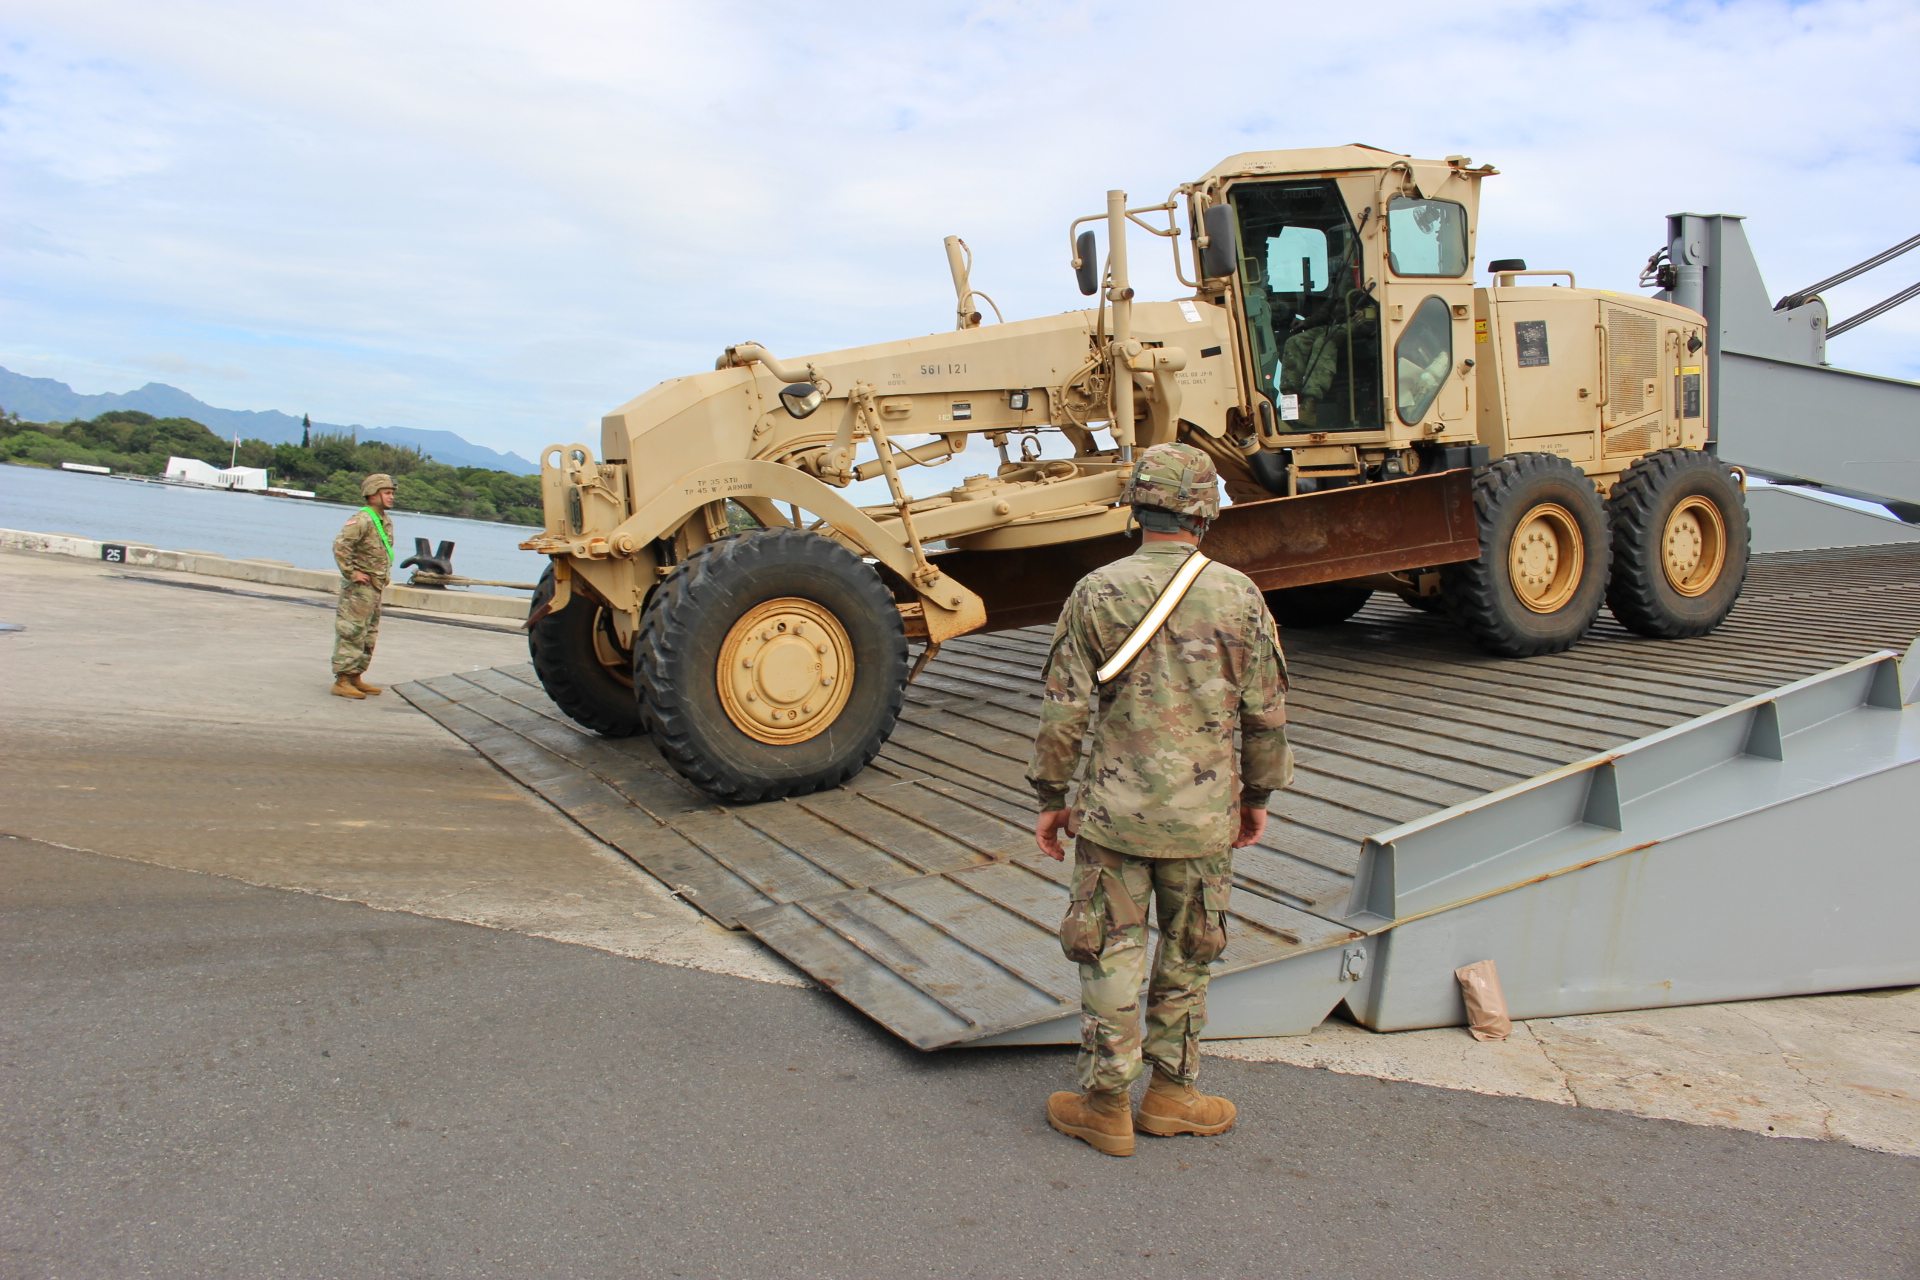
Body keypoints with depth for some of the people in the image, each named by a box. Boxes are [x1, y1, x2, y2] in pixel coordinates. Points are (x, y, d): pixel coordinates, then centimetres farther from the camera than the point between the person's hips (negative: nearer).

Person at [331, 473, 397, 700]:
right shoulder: (362, 520, -15)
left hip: (375, 588, 10)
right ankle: (342, 682, -4)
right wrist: (352, 573, -21)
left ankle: (355, 678, 23)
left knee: (369, 636, 14)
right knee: (351, 634, -7)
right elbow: (341, 546, -25)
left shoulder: (386, 522, 14)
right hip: (358, 588, -10)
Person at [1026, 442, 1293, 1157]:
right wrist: (1258, 795, 15)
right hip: (1204, 815, 1)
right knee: (1187, 958, 16)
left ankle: (1106, 1105, 17)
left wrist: (1050, 798, 5)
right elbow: (1265, 713, 1)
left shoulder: (1097, 593, -8)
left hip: (1114, 809, -1)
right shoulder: (1238, 595, -5)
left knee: (1110, 955, 9)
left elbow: (1064, 711, -6)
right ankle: (1172, 1095, 28)